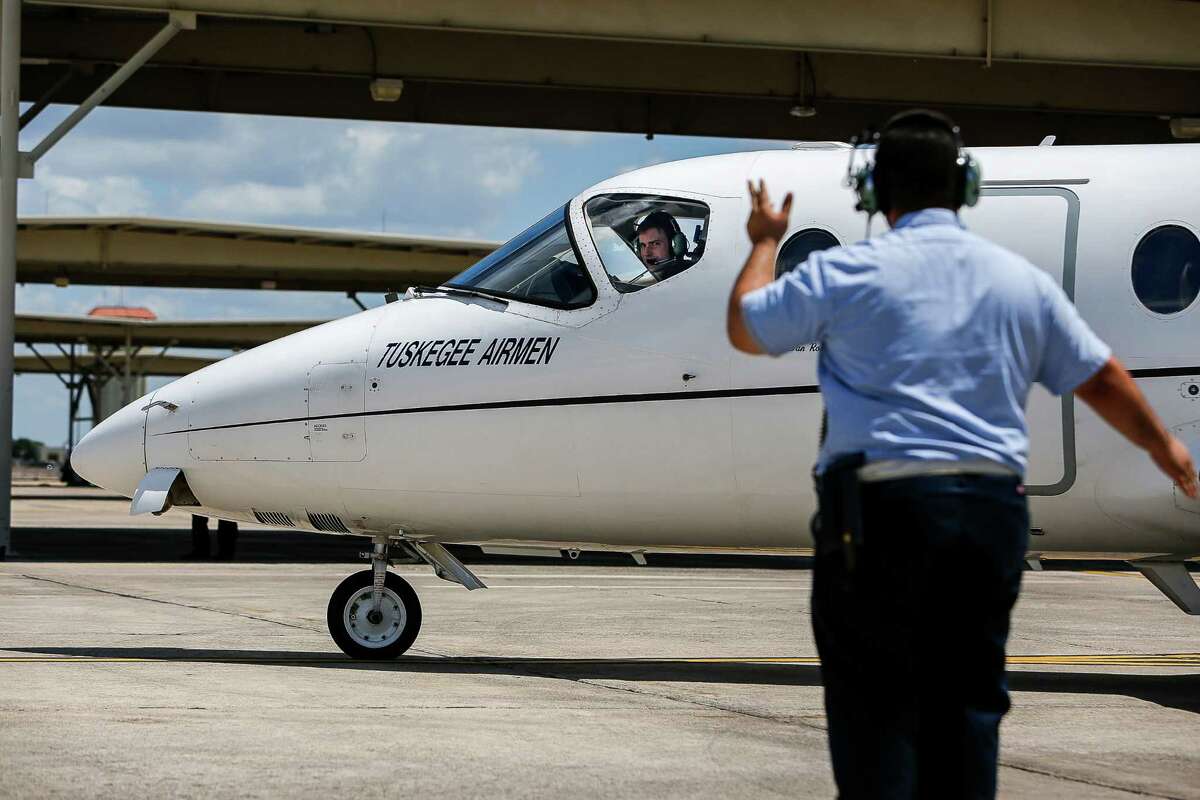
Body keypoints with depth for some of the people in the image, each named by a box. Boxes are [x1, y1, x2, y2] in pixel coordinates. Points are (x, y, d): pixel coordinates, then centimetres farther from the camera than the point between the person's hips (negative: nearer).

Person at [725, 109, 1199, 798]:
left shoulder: (848, 274, -3)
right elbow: (1099, 378, 14)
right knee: (969, 702, 10)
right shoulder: (1022, 279, 8)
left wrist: (765, 240, 27)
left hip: (880, 509, -3)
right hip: (994, 509, 4)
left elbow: (745, 328, 9)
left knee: (873, 699, 1)